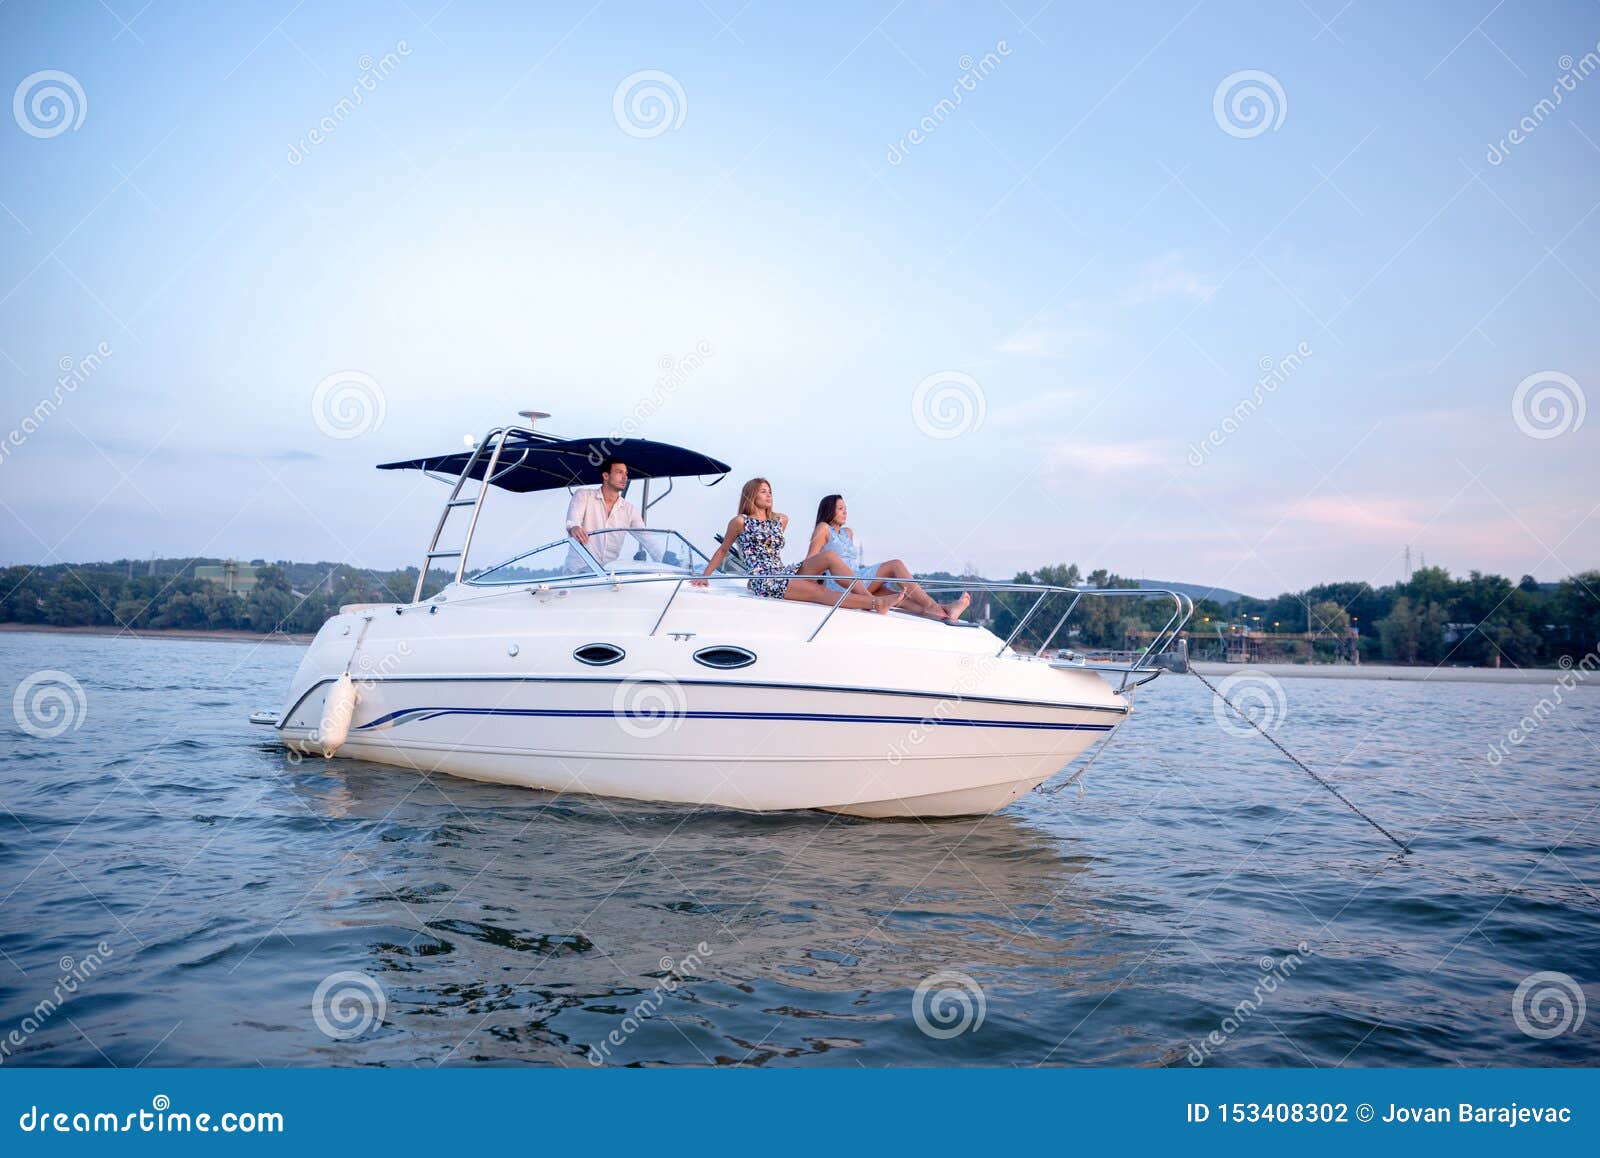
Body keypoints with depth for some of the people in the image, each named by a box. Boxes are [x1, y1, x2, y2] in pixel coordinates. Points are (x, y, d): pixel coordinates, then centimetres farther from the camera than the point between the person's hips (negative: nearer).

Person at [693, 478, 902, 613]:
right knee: (818, 591, -25)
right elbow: (723, 550, 11)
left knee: (829, 556, -16)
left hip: (786, 573, 6)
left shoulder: (779, 521, 21)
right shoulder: (740, 522, 4)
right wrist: (704, 576, 10)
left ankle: (869, 597, -24)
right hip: (764, 582, -6)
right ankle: (875, 604, -37)